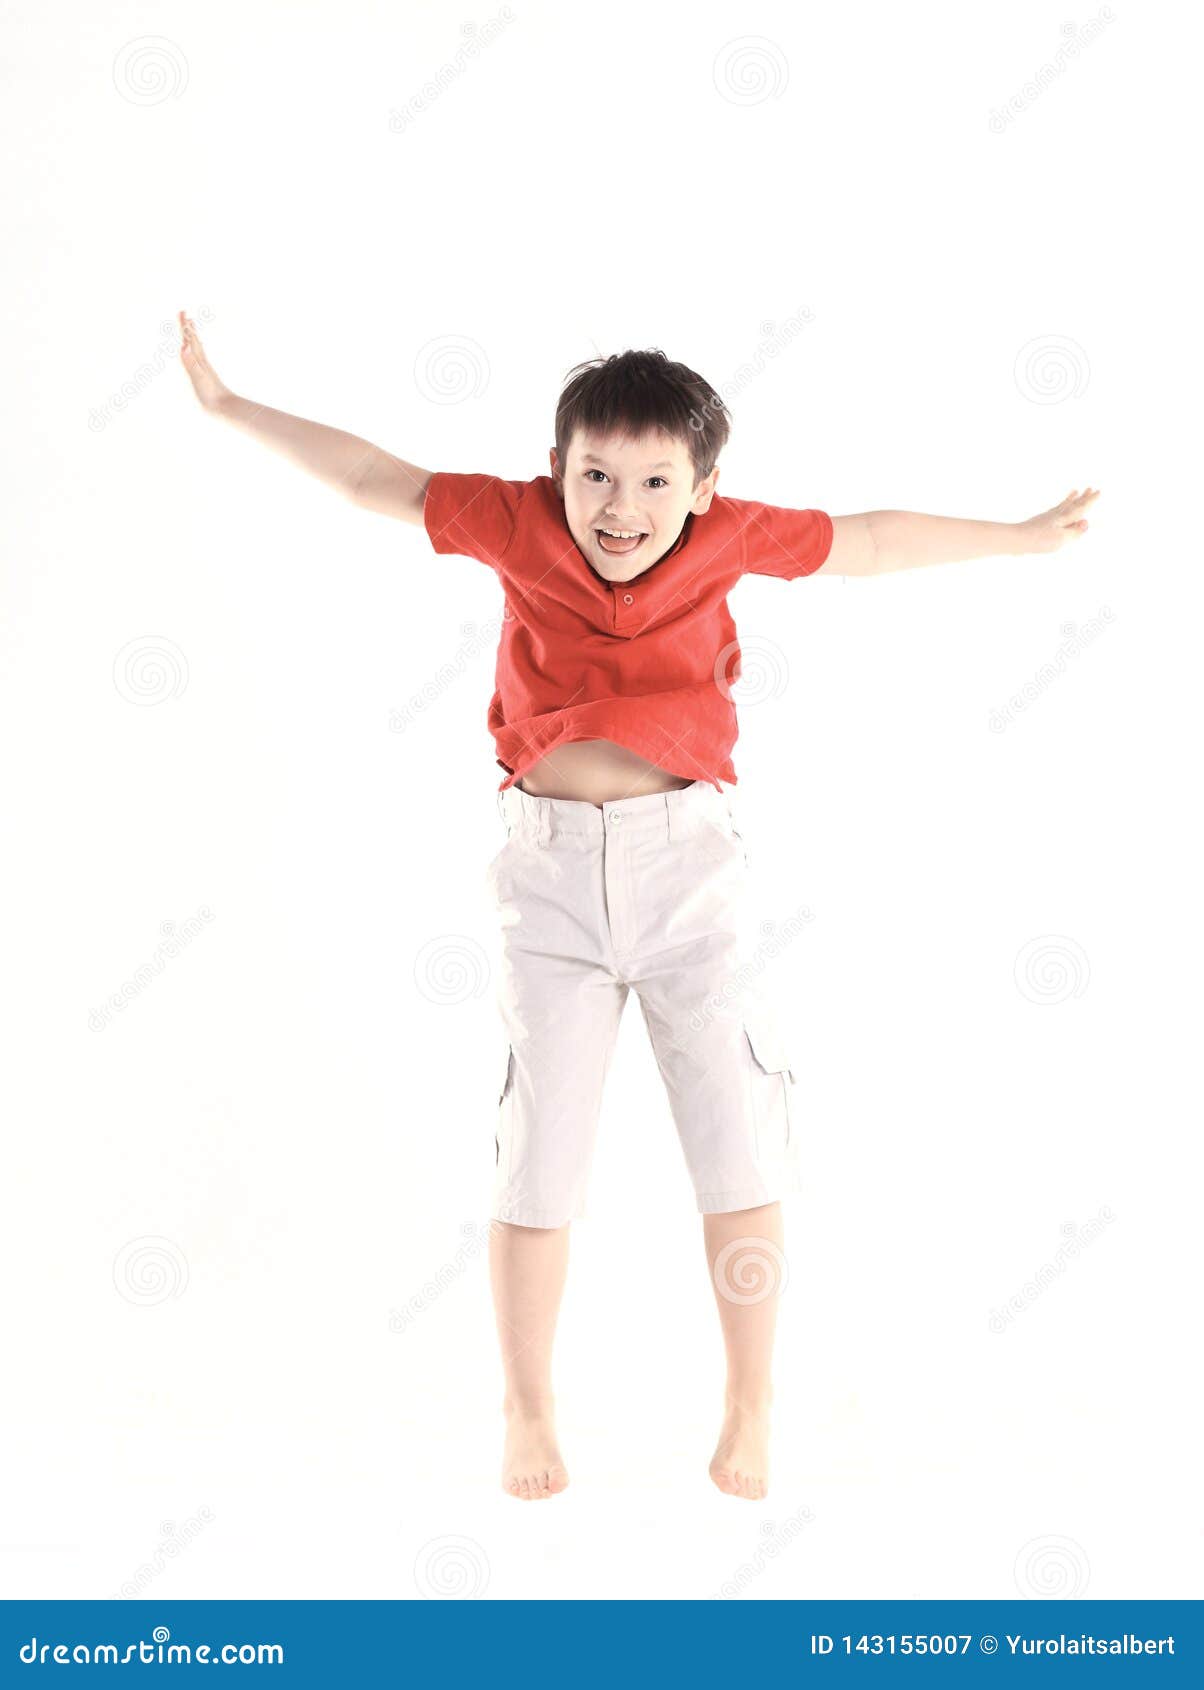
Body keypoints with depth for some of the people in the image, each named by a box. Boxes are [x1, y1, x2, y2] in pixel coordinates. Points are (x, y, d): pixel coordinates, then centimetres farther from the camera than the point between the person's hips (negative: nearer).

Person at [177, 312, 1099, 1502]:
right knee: (537, 1149, 5)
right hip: (550, 864, 0)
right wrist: (227, 405, 9)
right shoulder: (517, 528, -3)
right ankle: (528, 1416, 21)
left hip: (685, 857, 0)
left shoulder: (728, 540, -3)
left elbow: (871, 544, 11)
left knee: (740, 1145, 4)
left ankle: (749, 1407, 22)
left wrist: (1019, 538, 19)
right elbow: (370, 477, 6)